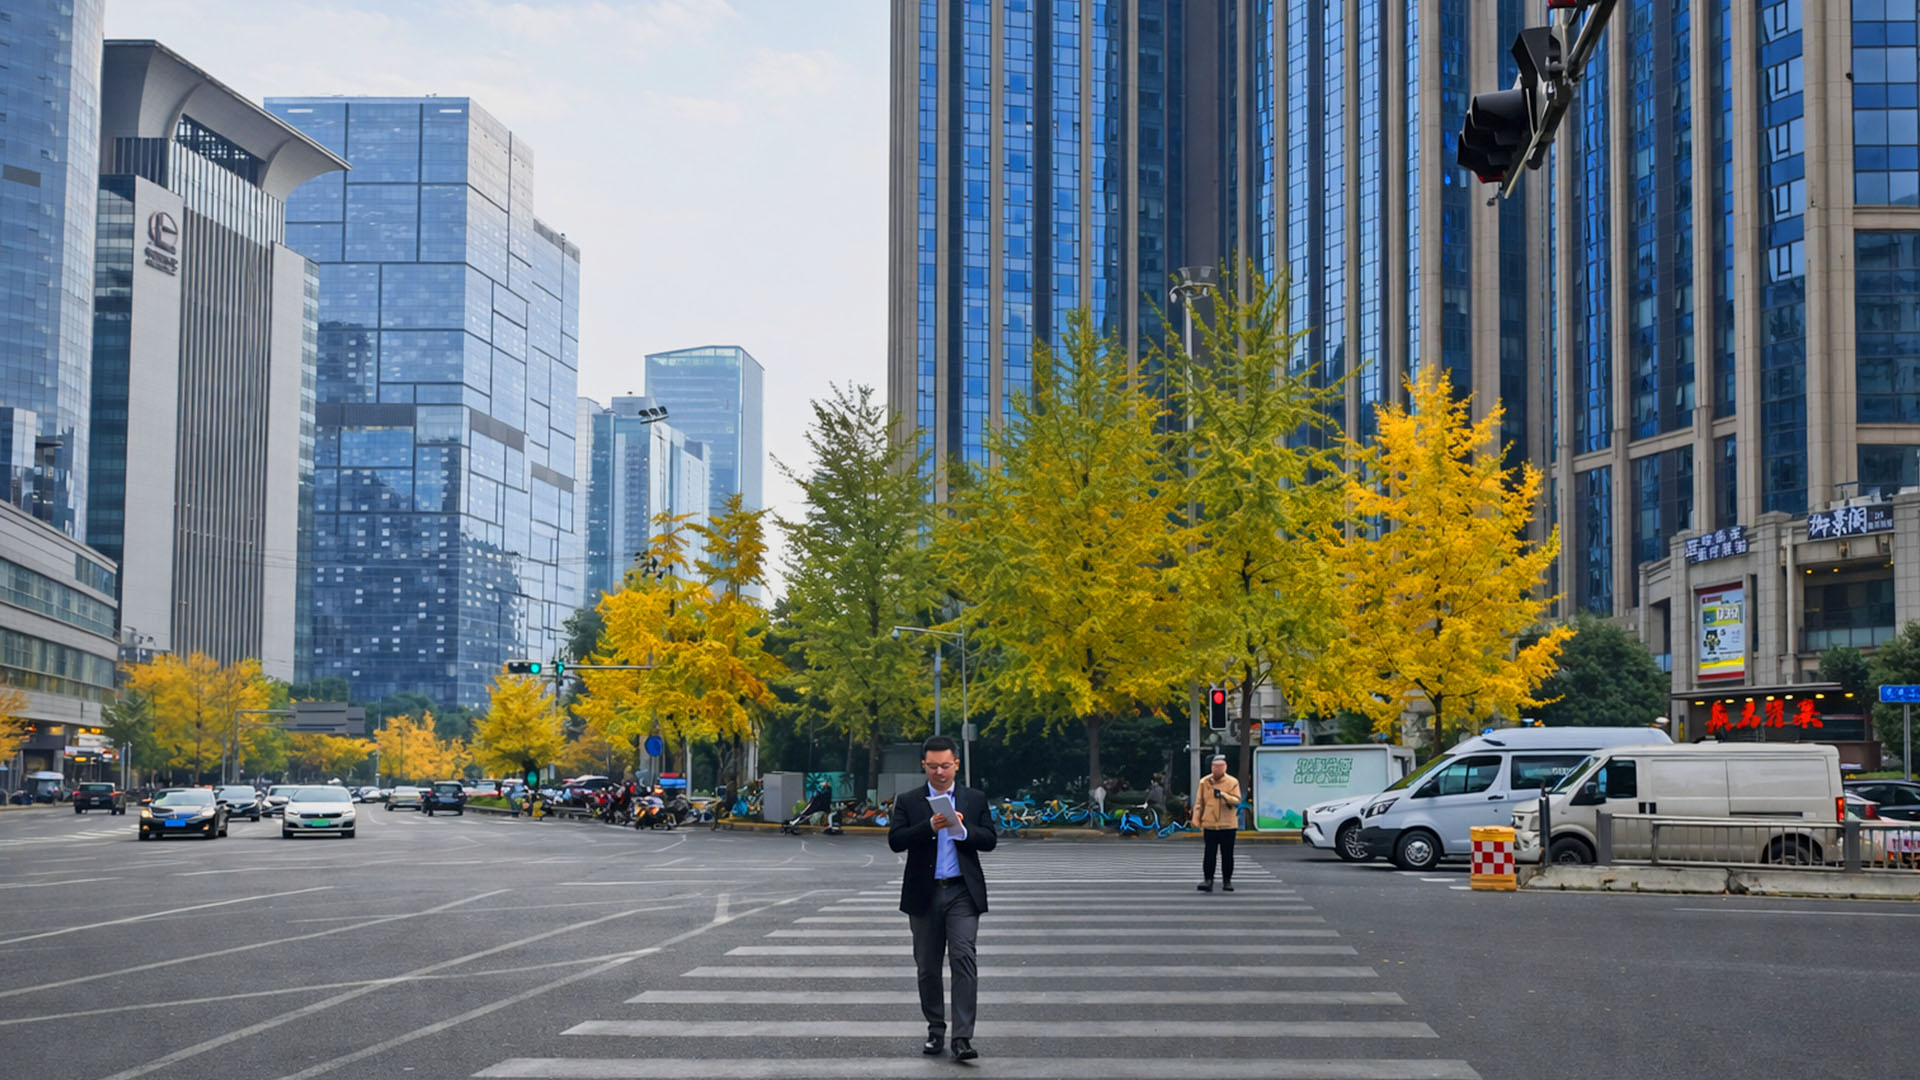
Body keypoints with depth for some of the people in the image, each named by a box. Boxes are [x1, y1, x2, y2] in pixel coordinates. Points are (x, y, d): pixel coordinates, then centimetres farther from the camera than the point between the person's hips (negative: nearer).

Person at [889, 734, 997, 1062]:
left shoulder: (975, 799, 8)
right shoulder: (907, 801, 5)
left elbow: (989, 840, 1)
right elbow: (895, 841, -8)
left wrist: (962, 830, -17)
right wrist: (930, 826, -20)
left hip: (962, 893, -1)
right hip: (924, 895, 1)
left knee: (963, 960, -13)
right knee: (928, 967, 9)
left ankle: (963, 1037, -15)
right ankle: (935, 1031, 22)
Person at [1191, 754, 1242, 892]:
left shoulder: (1233, 782, 2)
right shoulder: (1205, 782, 6)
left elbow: (1237, 800, -8)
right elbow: (1199, 803, 9)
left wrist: (1224, 795, -25)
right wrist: (1196, 821, 2)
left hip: (1228, 825, 0)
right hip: (1209, 825, 0)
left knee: (1227, 855, 5)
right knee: (1209, 854, -4)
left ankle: (1227, 881, 15)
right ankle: (1208, 880, -2)